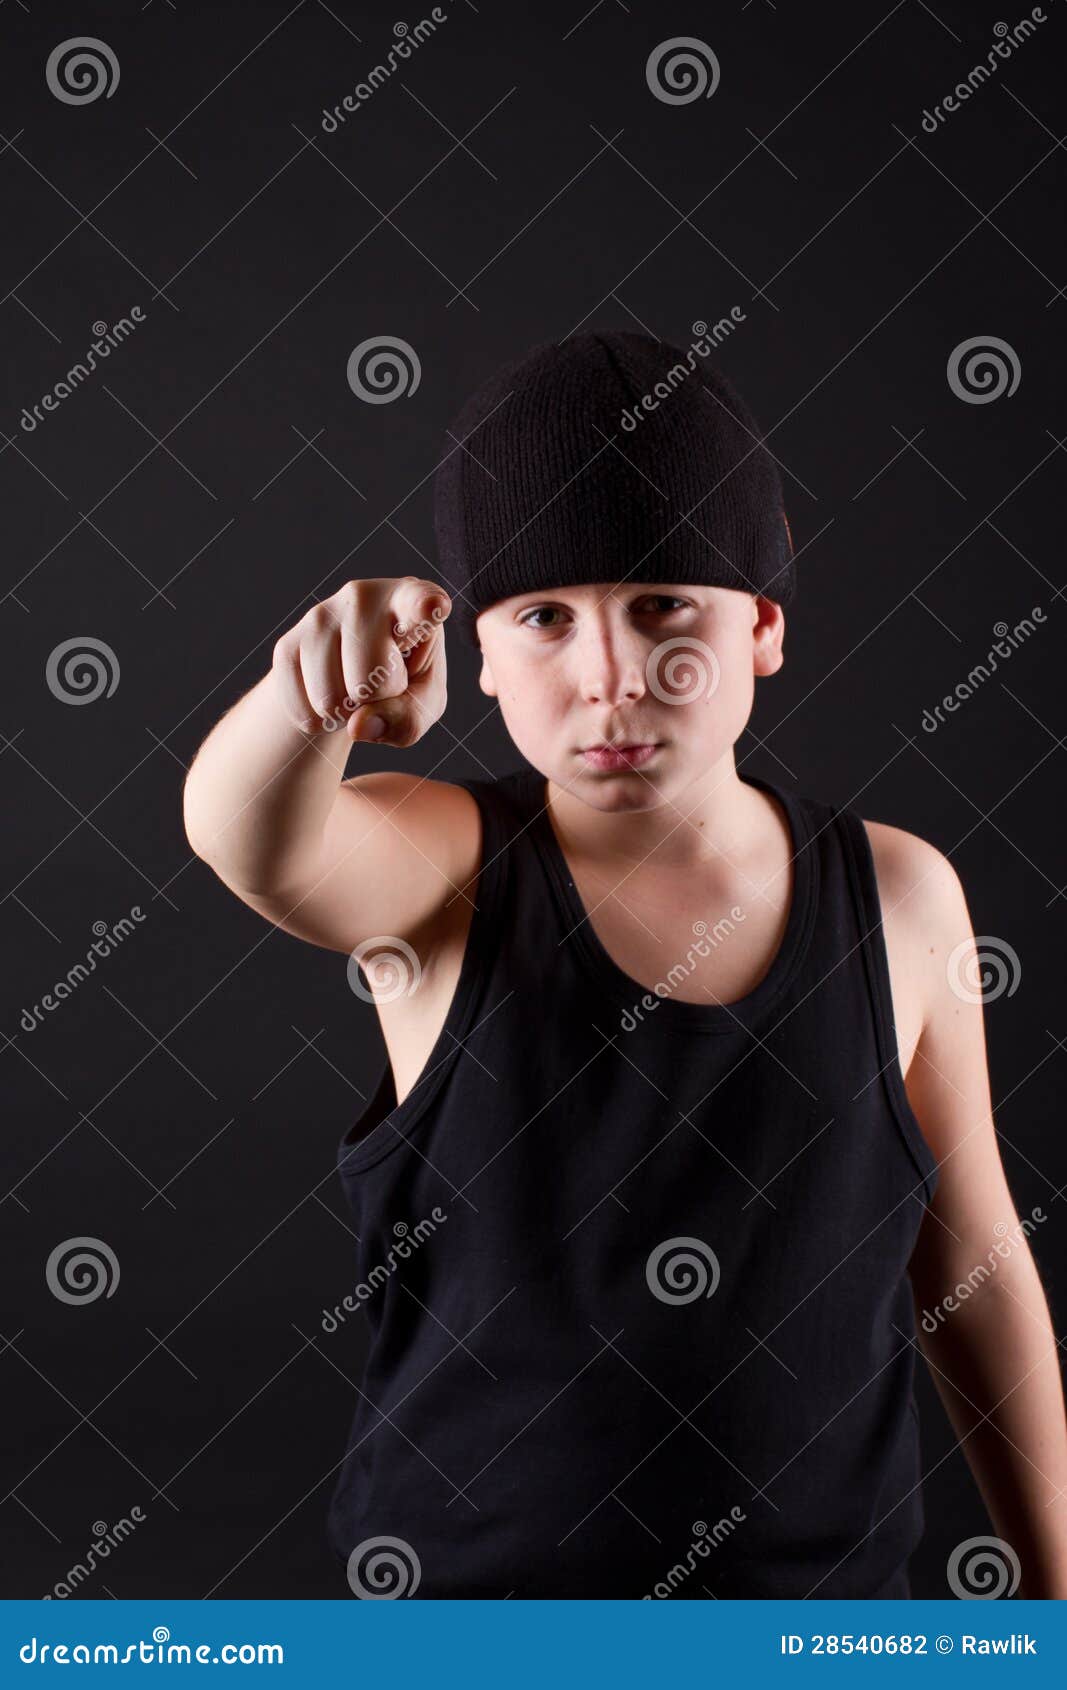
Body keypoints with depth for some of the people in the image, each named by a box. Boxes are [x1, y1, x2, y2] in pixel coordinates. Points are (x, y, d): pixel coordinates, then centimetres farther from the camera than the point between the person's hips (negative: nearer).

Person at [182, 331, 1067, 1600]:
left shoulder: (895, 896, -8)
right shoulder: (441, 871, -13)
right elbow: (249, 839, -36)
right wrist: (312, 700, -57)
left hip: (826, 1578, 2)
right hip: (460, 1572, -2)